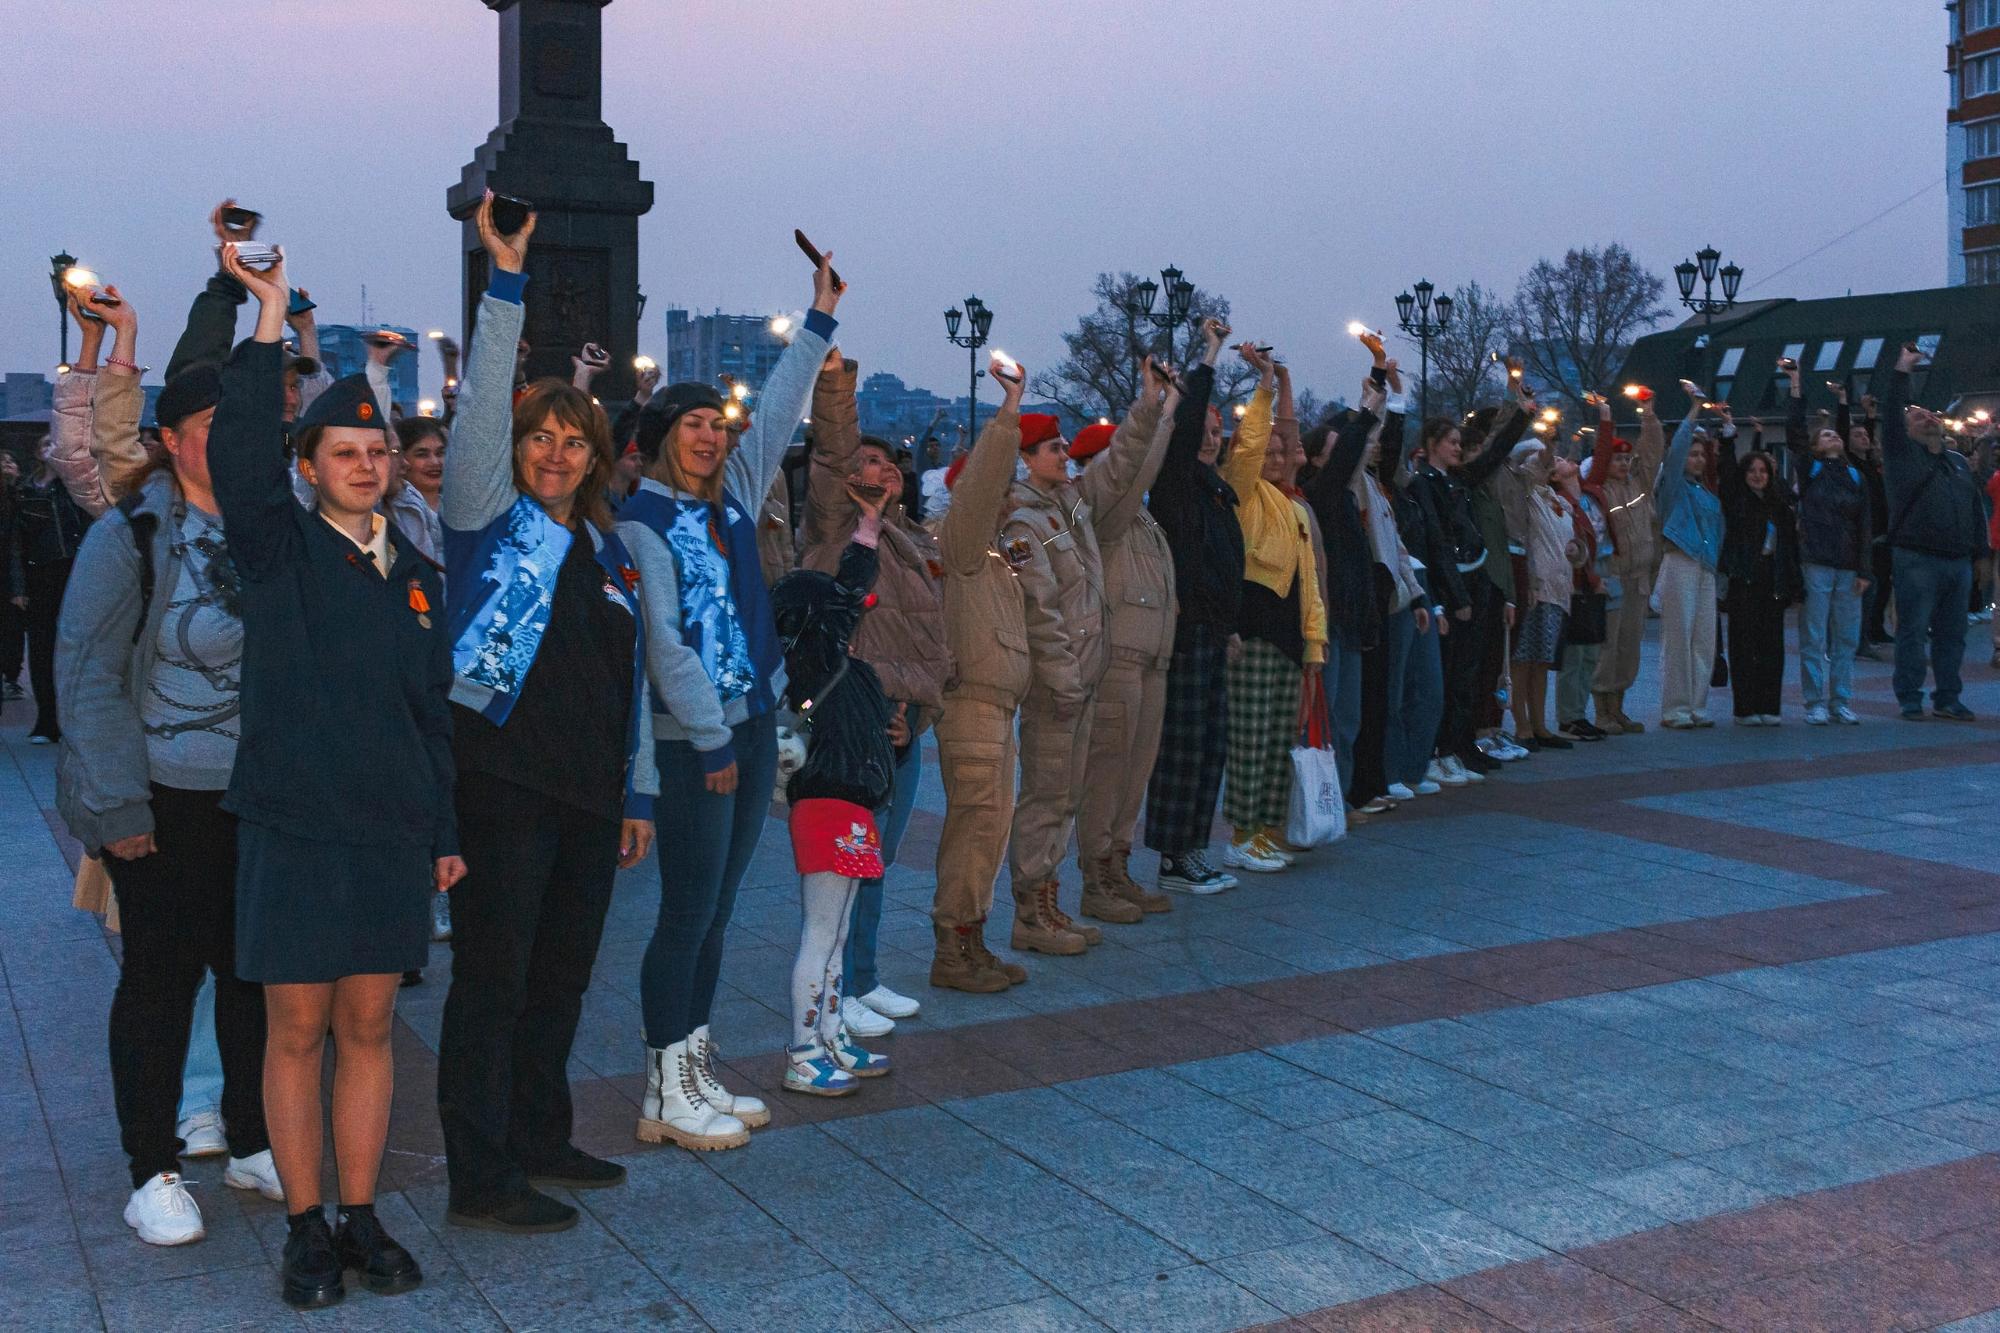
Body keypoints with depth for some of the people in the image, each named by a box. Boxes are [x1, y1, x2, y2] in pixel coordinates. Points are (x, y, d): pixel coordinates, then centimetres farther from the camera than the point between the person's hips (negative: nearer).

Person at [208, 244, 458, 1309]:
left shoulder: (416, 574, 11)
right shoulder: (278, 549, 0)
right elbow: (238, 453, -20)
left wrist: (445, 832, 12)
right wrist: (271, 318, -21)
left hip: (394, 834, 3)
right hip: (292, 830, -3)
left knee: (368, 1029, 9)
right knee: (296, 1030, 4)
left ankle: (362, 1219, 21)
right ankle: (306, 1229, 17)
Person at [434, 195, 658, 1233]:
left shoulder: (610, 553, 17)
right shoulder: (490, 519, 1)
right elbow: (481, 411, -15)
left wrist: (638, 794, 17)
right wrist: (506, 281, -22)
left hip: (589, 789, 6)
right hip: (503, 777, -6)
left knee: (562, 973, 14)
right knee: (493, 976, -3)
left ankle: (538, 1136, 29)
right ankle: (480, 1178, 5)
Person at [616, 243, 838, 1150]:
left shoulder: (732, 499, 11)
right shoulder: (641, 522, -9)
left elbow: (776, 415, 20)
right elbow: (663, 642, -13)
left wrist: (820, 319, 22)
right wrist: (709, 739, -14)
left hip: (753, 728, 7)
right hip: (692, 742, -7)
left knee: (716, 911, 12)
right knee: (688, 912, -3)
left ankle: (695, 1077, 21)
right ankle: (666, 1098, 7)